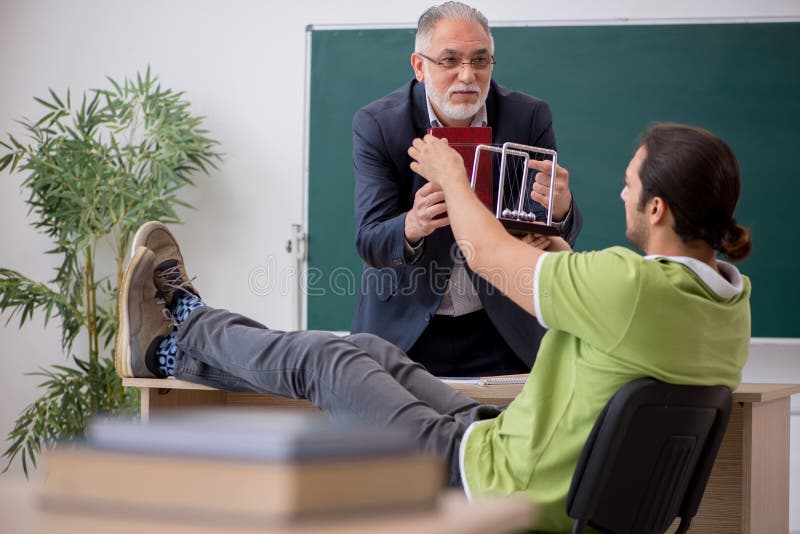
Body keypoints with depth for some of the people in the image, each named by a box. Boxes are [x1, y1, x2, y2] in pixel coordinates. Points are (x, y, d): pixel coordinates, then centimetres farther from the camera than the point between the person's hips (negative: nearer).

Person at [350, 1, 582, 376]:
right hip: (403, 331, -1)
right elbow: (369, 243, -15)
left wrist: (560, 209, -32)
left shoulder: (529, 117, -6)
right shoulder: (376, 125, -9)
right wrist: (413, 226, -38)